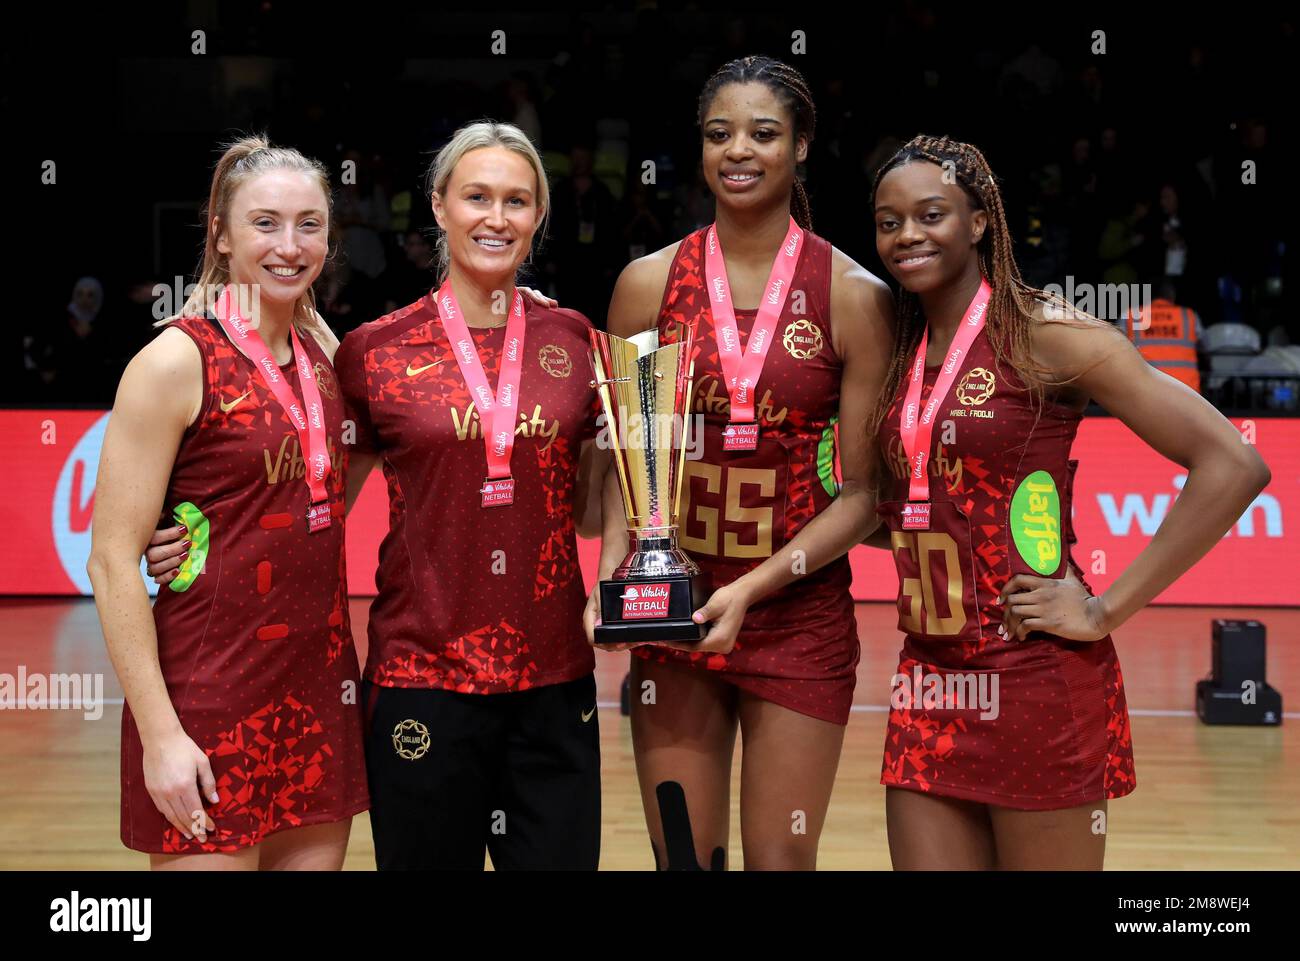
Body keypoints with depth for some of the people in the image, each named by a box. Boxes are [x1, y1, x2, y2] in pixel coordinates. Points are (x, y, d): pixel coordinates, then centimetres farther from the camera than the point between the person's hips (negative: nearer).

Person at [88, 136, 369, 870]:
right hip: (210, 709, -6)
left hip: (320, 696, 6)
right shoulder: (177, 362, -9)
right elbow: (112, 560, -13)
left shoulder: (323, 357, 9)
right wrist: (159, 734, -16)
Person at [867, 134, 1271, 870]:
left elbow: (1233, 466, -16)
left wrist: (1109, 610, -15)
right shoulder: (903, 354, 10)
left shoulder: (1046, 334, -10)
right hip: (930, 679, 6)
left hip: (1037, 683, -6)